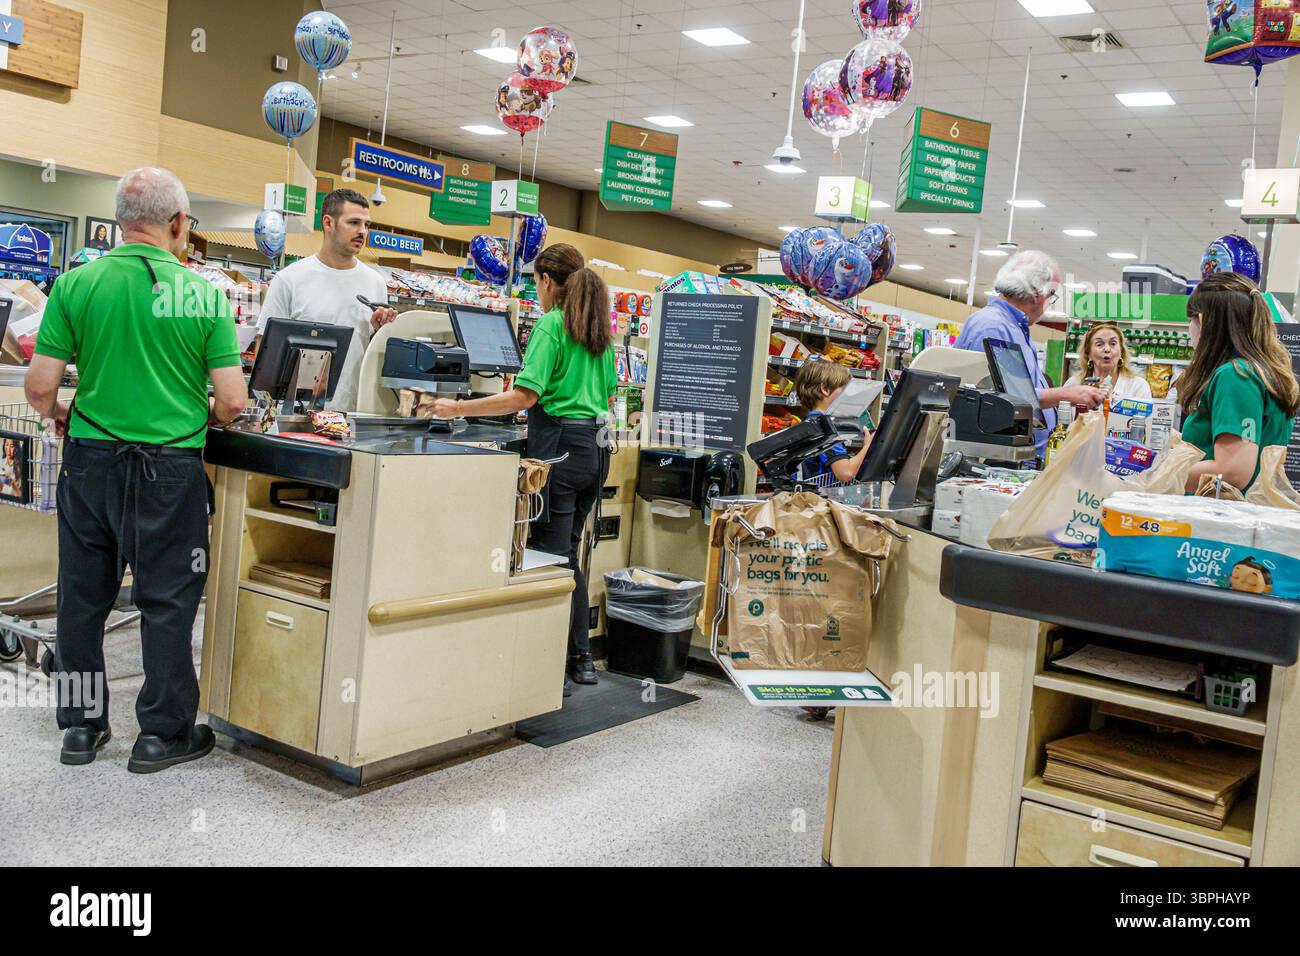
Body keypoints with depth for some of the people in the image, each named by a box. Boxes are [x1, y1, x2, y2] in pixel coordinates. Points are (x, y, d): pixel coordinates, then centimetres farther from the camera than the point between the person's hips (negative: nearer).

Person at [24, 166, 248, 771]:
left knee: (82, 597, 16)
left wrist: (55, 414, 16)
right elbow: (232, 403, -9)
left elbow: (40, 387, -6)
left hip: (91, 461, 2)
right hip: (172, 467, -2)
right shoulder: (205, 295, -7)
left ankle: (81, 725, 28)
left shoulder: (76, 285, -4)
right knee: (167, 601, 9)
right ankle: (162, 732, 18)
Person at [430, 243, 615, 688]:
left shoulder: (551, 324, -10)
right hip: (596, 445, 8)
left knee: (552, 555, -2)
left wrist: (458, 408, -13)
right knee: (567, 553, 17)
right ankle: (581, 657, 23)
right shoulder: (599, 329, 14)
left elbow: (525, 396, -18)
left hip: (559, 446, -8)